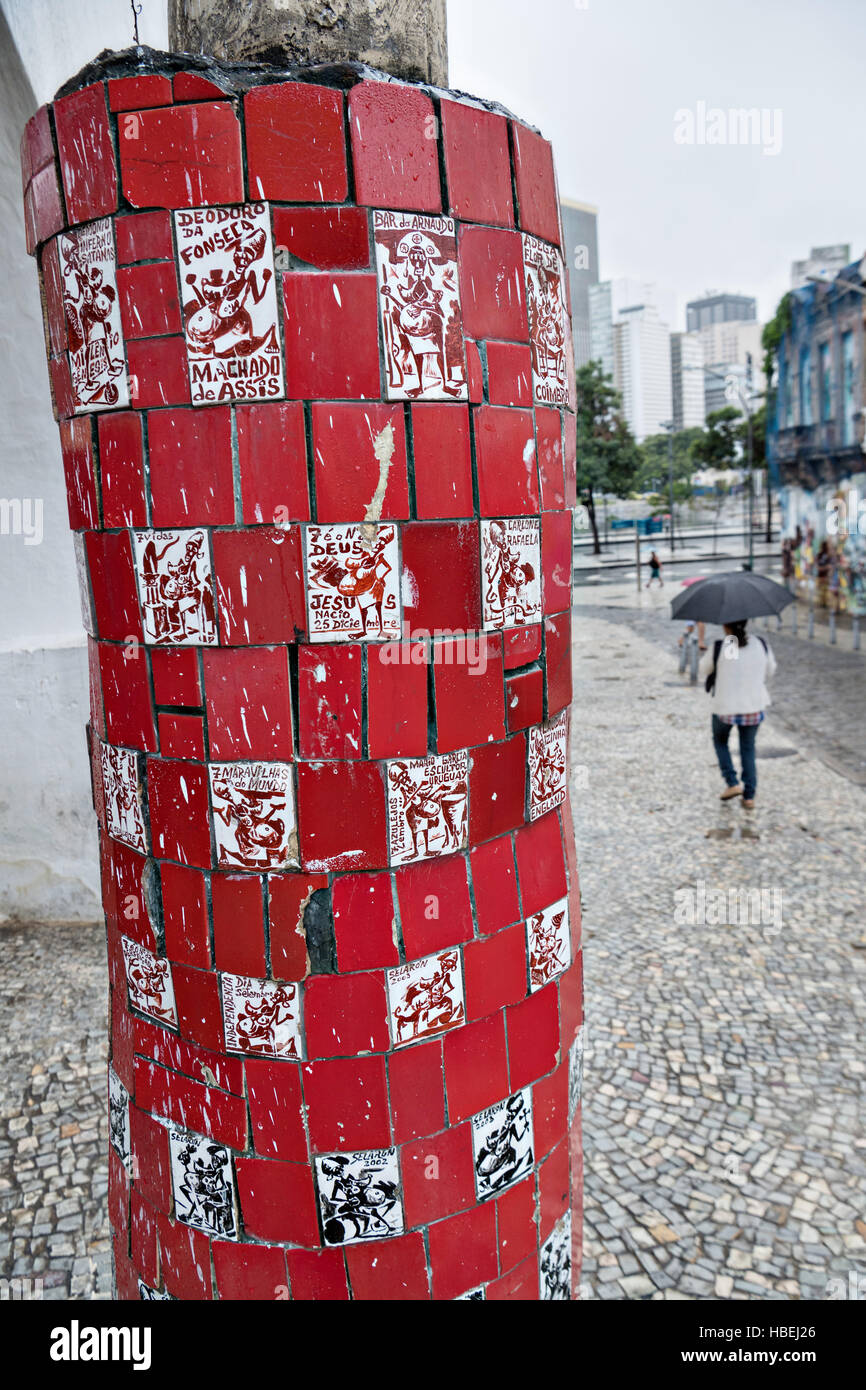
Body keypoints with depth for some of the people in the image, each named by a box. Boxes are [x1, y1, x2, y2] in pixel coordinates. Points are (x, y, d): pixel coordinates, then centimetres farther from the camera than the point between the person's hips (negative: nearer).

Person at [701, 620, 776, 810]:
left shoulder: (718, 648, -15)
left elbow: (706, 669, 4)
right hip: (754, 706, 2)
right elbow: (770, 670, 11)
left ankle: (732, 783, 14)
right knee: (748, 749, 20)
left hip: (724, 707, -2)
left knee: (720, 741, 26)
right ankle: (749, 797, 17)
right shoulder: (761, 644, -6)